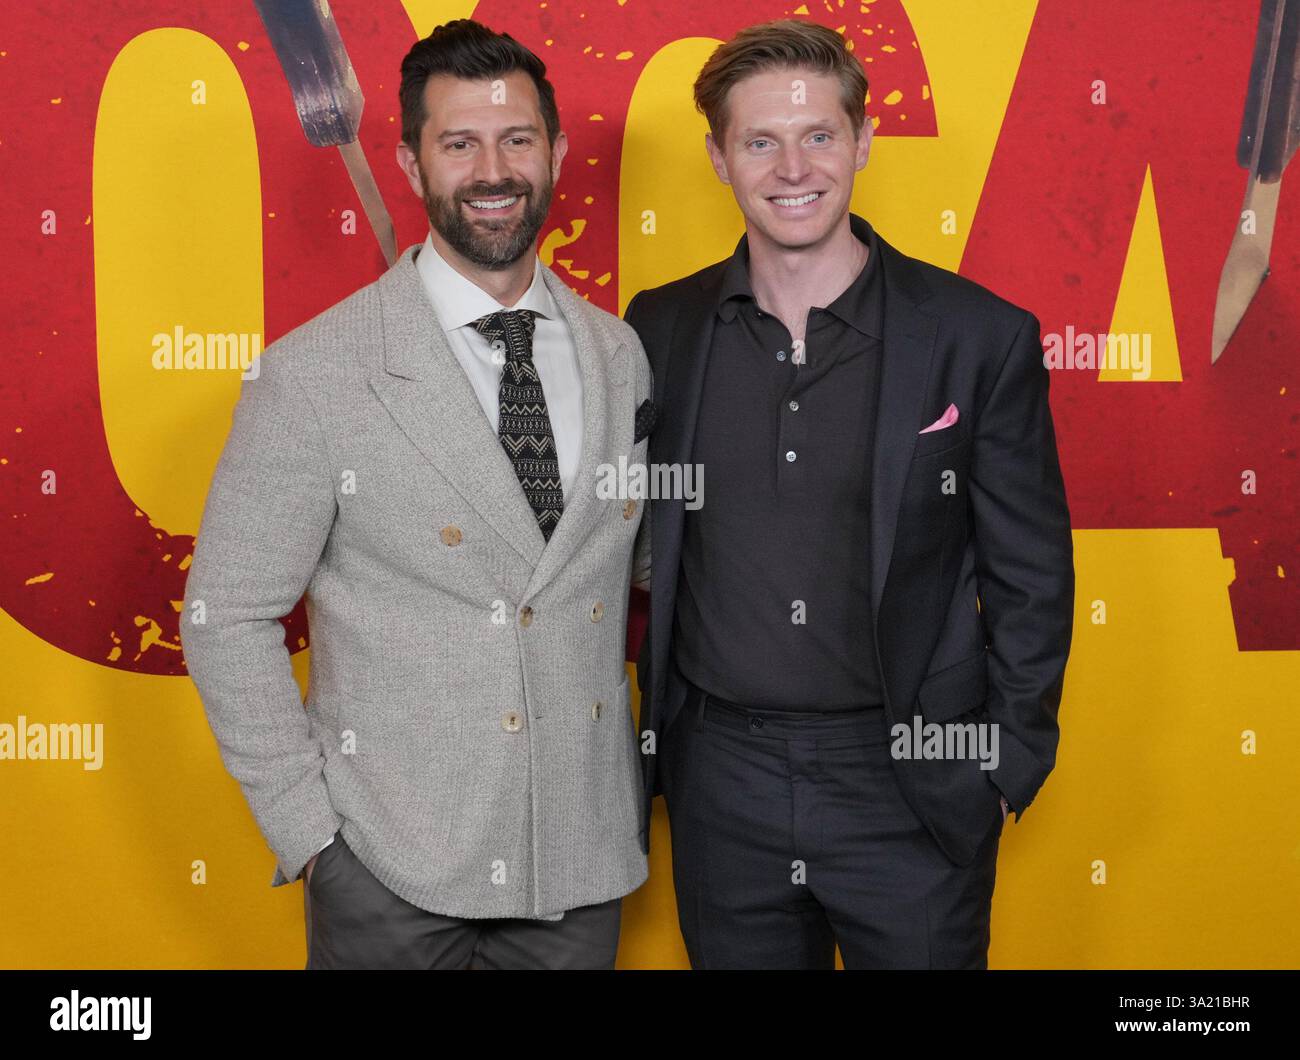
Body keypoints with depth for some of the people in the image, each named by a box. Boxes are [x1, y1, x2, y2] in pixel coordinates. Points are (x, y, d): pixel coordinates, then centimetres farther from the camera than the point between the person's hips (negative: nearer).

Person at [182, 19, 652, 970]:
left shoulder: (623, 356, 3)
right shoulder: (314, 376, -10)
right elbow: (226, 616, -7)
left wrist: (655, 781, 6)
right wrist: (306, 834, -9)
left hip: (584, 860, 4)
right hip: (393, 872, -3)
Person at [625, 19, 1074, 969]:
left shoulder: (981, 336, -7)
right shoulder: (661, 330, 1)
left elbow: (1028, 578, -1)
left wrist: (1009, 765, -2)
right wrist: (653, 733, 8)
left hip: (911, 785, -2)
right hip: (720, 784, 2)